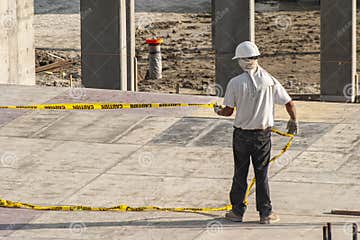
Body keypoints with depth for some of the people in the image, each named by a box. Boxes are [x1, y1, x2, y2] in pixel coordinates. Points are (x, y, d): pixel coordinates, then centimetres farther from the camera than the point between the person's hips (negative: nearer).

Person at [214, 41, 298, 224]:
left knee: (240, 174, 11)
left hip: (242, 135, -1)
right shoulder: (269, 81, -7)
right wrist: (293, 121, 16)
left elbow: (228, 111, -8)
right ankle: (266, 213, 10)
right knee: (262, 174, 9)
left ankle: (237, 211, 18)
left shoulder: (235, 83, -12)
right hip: (263, 135, 1)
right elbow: (289, 103, -2)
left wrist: (218, 111, 16)